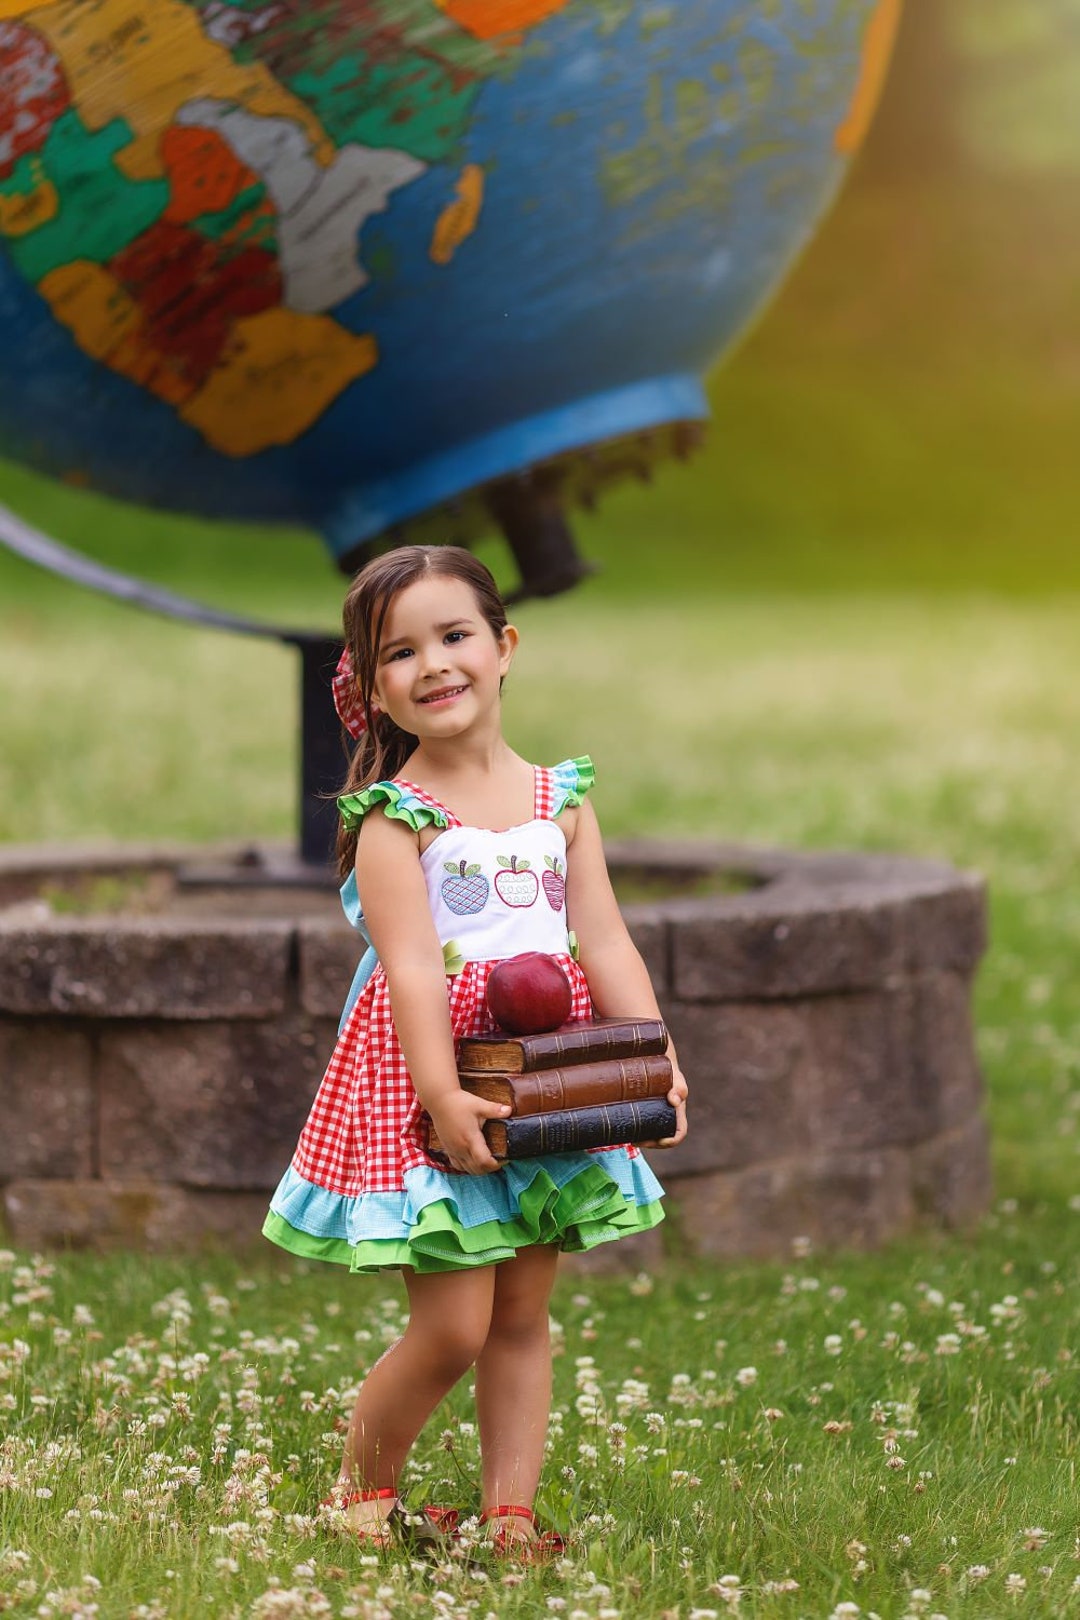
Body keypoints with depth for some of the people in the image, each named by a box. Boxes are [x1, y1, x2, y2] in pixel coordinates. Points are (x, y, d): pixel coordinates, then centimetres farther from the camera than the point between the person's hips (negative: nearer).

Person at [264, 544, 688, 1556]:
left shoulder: (560, 799, 7)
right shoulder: (393, 819, -8)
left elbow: (604, 944, 3)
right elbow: (412, 968, -16)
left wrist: (658, 1059, -8)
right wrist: (442, 1093, -24)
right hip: (425, 1076, -5)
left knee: (522, 1313, 9)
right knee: (452, 1326, -6)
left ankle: (510, 1513, 18)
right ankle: (361, 1491, 16)